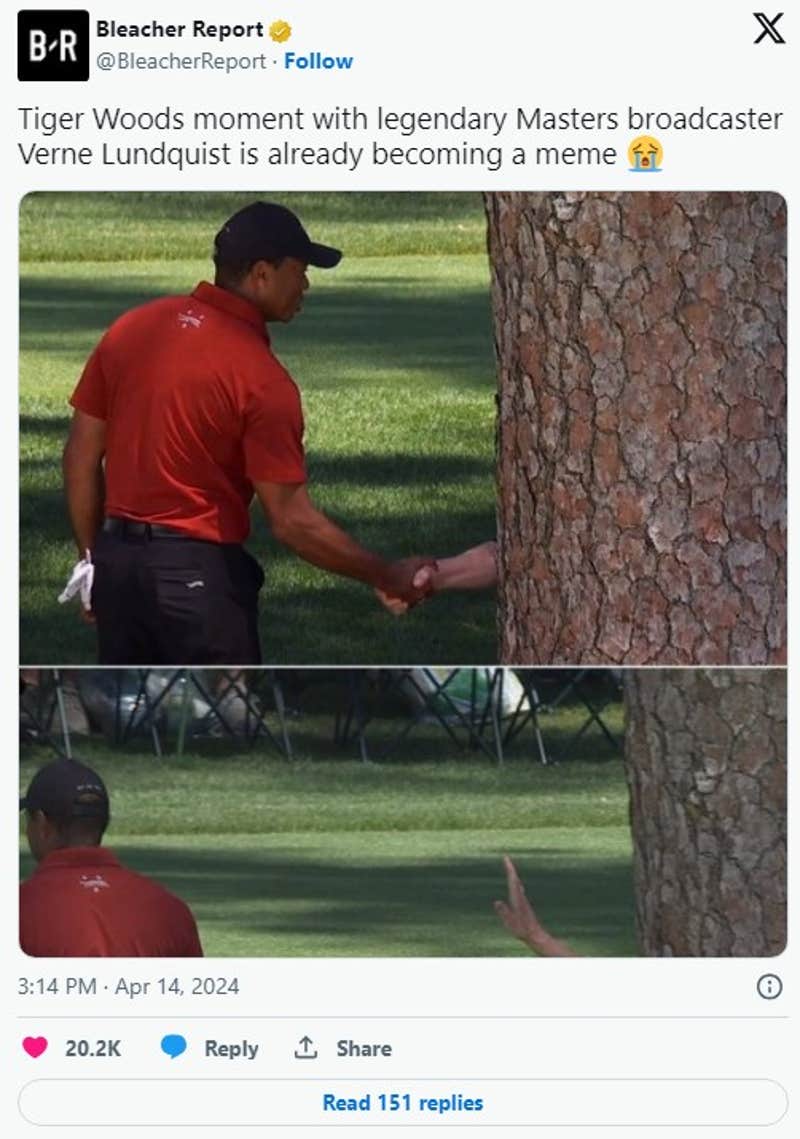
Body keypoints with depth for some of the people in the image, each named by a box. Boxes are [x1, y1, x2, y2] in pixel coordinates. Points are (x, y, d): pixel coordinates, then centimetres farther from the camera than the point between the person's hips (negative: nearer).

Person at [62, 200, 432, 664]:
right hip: (198, 574, -7)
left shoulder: (131, 328, 4)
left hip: (117, 560, 7)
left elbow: (82, 455, 9)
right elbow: (293, 521, -16)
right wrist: (388, 577, -7)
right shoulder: (261, 377, -16)